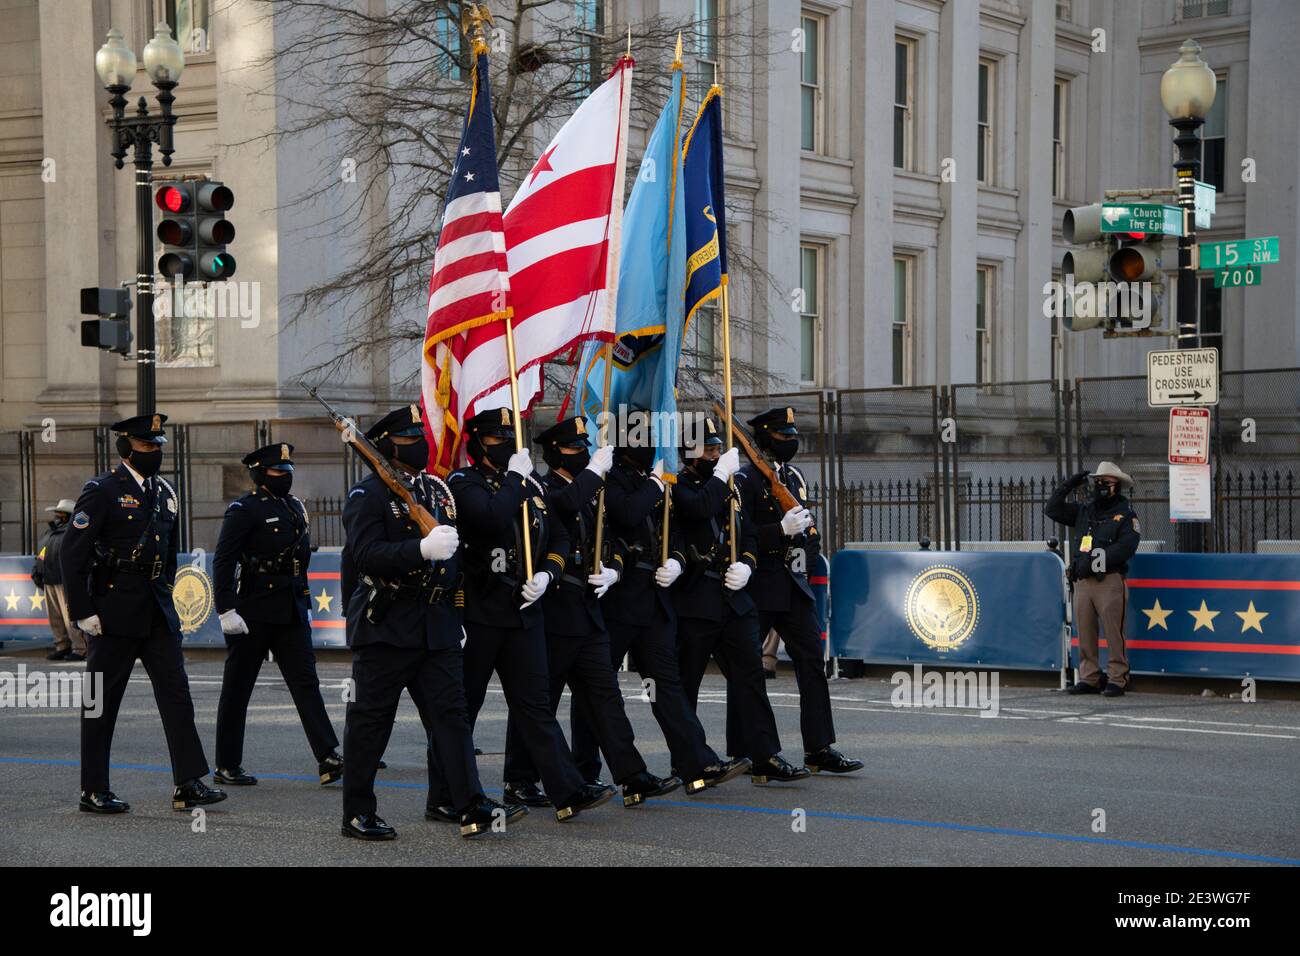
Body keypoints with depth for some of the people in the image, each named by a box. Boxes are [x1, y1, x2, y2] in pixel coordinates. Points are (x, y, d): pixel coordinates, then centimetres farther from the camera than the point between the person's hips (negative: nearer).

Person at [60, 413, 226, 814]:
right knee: (102, 702, 3)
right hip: (114, 614, -6)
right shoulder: (101, 491, -9)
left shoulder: (163, 492, 12)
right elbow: (72, 554, -12)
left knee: (176, 694, -1)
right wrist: (83, 613, -15)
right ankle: (93, 791, 11)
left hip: (158, 614, 6)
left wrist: (165, 596, 16)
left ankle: (188, 784, -2)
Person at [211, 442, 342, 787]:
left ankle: (328, 759, -9)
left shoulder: (295, 507, 14)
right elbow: (223, 563, -14)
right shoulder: (243, 510, -9)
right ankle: (227, 767, 12)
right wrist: (226, 611, -20)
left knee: (306, 682, -2)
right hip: (253, 613, -6)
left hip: (291, 613, 6)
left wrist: (304, 605, 20)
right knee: (237, 690, 3)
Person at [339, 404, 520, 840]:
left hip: (437, 623, 6)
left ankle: (469, 806, -1)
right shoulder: (368, 494, -8)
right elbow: (366, 554, -21)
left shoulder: (438, 489, 15)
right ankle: (357, 814, 8)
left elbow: (453, 547, 26)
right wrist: (423, 549, -30)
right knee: (370, 719, 0)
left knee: (450, 712, 1)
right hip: (386, 624, -6)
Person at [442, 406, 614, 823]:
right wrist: (515, 477, -15)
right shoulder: (463, 483, -6)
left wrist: (546, 574, 0)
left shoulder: (532, 484, 14)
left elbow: (559, 538, 18)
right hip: (478, 613, -5)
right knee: (463, 705, 4)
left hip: (525, 612, 5)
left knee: (535, 702, 3)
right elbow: (491, 517, -27)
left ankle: (569, 792, -2)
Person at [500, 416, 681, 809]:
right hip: (552, 613, -8)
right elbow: (564, 504, -31)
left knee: (604, 695, 4)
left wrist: (611, 572, 0)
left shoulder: (590, 494, 18)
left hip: (588, 614, 8)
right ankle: (519, 781, 10)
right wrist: (594, 471, -19)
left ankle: (633, 778, 2)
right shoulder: (541, 491, -7)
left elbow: (610, 545, 21)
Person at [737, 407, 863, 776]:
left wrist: (810, 549, 7)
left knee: (812, 660, 0)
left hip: (794, 585, 7)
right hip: (758, 589, -7)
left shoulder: (794, 476, 15)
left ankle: (819, 749, 1)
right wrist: (782, 531, -23)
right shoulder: (746, 480, -10)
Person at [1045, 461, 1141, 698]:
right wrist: (1068, 485, 12)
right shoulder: (1084, 511, 18)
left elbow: (1126, 547, -12)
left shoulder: (1125, 514, 1)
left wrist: (1095, 560, -16)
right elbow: (1052, 510, 20)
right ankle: (1089, 678, 11)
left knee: (1114, 633, -7)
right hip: (1082, 581, 6)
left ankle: (1117, 679, -4)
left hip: (1109, 580, -6)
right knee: (1085, 633, 6)